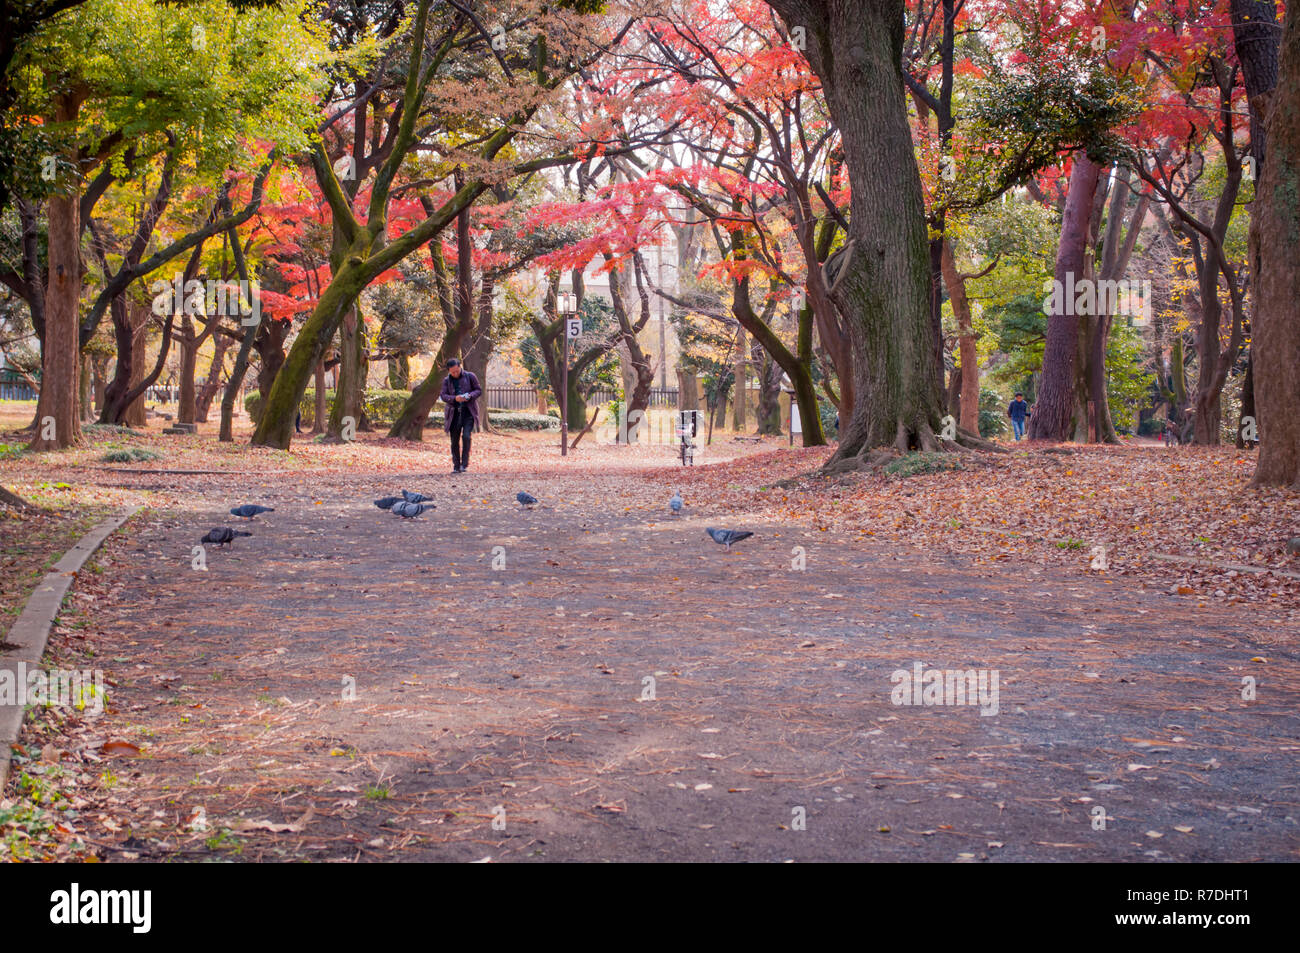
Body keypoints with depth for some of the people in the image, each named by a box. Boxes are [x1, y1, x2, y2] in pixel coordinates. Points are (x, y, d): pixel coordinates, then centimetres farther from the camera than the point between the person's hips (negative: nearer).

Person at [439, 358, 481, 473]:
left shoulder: (470, 376, 3)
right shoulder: (446, 380, 8)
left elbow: (478, 390, 6)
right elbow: (443, 395, 0)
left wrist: (470, 395, -15)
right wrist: (455, 398, -20)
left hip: (468, 411, -3)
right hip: (454, 412, 3)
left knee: (466, 436, -18)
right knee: (455, 441, 3)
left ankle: (464, 463, -9)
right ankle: (456, 466, 12)